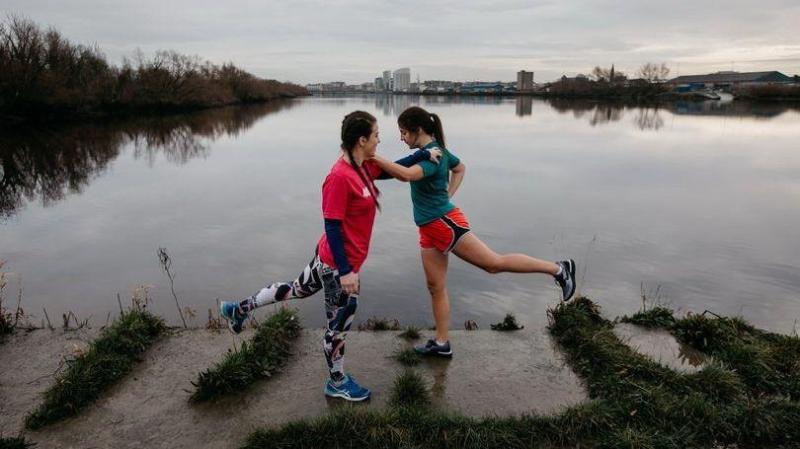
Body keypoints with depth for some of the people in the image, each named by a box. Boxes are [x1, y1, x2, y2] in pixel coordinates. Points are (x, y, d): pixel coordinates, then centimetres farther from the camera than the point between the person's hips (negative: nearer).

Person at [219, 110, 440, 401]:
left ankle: (240, 309, 44)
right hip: (340, 264, -9)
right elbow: (332, 227, -24)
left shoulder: (363, 167, 1)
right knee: (339, 325, 10)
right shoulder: (340, 176, -26)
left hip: (330, 257, 9)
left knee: (297, 290, 29)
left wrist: (424, 154, 8)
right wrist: (345, 271, -23)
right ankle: (337, 383, 33)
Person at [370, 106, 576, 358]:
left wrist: (374, 158, -31)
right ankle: (441, 343, 22)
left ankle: (558, 269, 4)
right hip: (429, 229, 10)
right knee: (435, 287, 12)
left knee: (495, 263, -7)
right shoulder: (435, 150, 12)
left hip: (445, 223, -10)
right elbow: (460, 168, 29)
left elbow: (406, 175, -37)